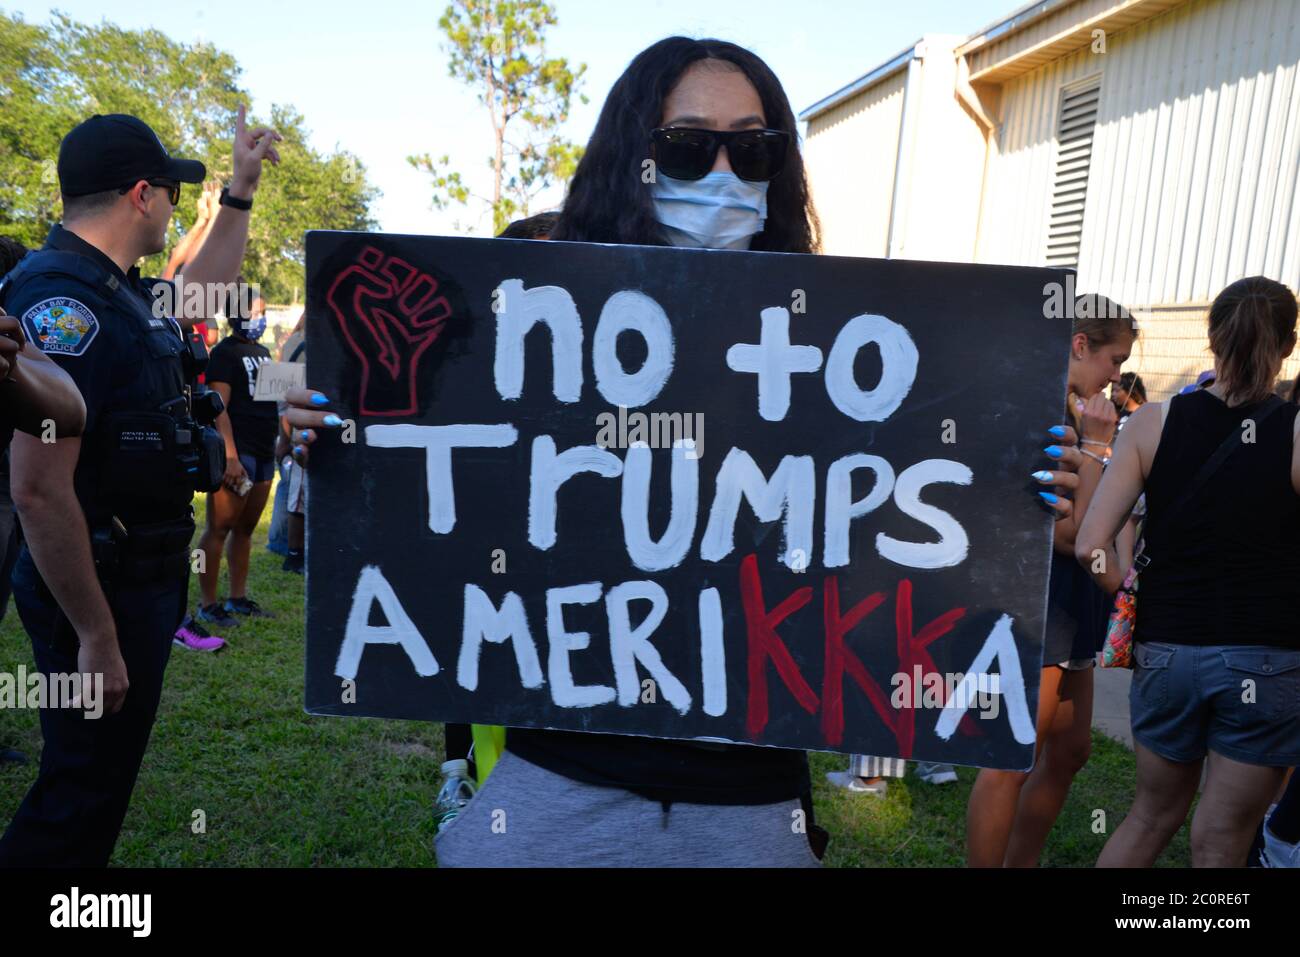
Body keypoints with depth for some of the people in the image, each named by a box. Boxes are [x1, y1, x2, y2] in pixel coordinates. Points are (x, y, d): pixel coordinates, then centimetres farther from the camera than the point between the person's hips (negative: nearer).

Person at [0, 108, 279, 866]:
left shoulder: (113, 291, 8)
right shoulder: (64, 301, -22)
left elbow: (205, 293, 30)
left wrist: (243, 188, 27)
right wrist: (96, 637, -24)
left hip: (142, 576, 10)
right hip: (103, 589, -10)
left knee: (101, 781, 22)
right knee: (81, 798, 4)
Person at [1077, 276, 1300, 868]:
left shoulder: (1153, 422, -5)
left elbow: (1090, 547, -11)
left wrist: (1131, 593, 6)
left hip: (1167, 650, 2)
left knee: (1154, 815, 23)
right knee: (1220, 845, 12)